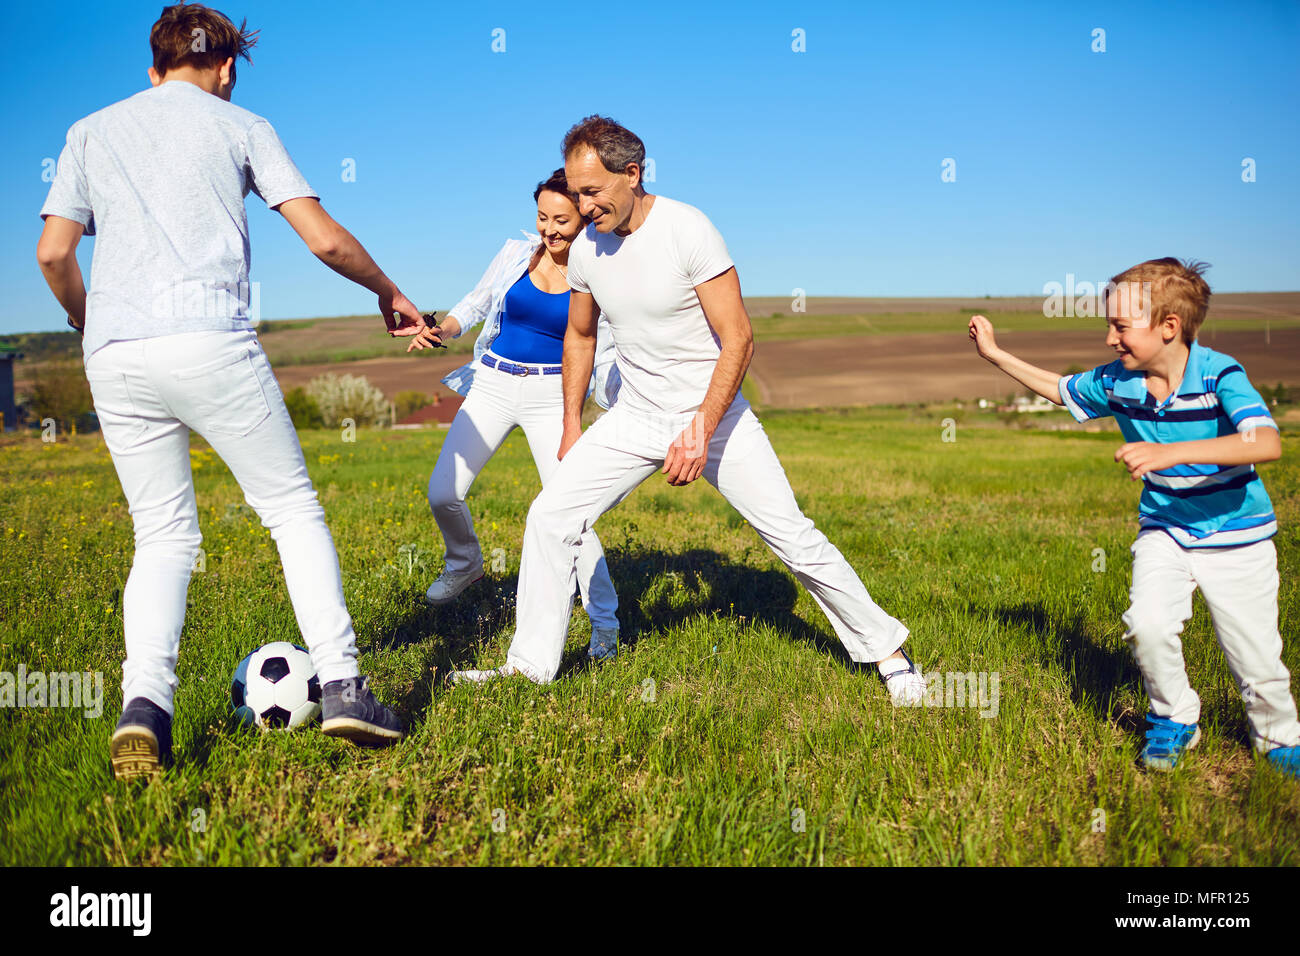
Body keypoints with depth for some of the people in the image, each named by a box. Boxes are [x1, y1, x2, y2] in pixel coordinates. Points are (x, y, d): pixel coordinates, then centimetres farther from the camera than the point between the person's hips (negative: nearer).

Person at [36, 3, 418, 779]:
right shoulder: (239, 126, 13)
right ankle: (341, 685, 0)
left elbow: (54, 253, 13)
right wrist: (391, 295, 20)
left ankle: (144, 700, -6)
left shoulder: (92, 132, 21)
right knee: (293, 508, 7)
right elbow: (325, 239, 5)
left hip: (115, 357, 4)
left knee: (163, 536, 11)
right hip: (210, 343, -3)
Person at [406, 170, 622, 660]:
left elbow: (607, 359, 0)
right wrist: (440, 330, -8)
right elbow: (473, 306, 12)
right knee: (442, 494, -3)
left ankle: (605, 624, 3)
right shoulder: (516, 253, 1)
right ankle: (465, 564, 31)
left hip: (552, 395, -3)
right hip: (492, 384, 3)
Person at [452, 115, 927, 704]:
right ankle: (529, 667, 7)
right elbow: (580, 335, 15)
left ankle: (885, 649, 15)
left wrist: (701, 431, -26)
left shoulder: (687, 230, -18)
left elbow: (738, 338, -18)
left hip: (713, 412, -4)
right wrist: (572, 427, 15)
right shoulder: (586, 248, -2)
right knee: (550, 517, -6)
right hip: (634, 420, 5)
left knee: (793, 536, -4)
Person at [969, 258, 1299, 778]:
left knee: (1256, 658, 3)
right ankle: (1175, 720, 6)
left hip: (1236, 538, -3)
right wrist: (994, 353, 10)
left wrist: (1170, 452, -47)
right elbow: (1059, 388, 14)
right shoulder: (1115, 382, -7)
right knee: (1147, 623, -20)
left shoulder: (1220, 375, -23)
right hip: (1165, 530, 3)